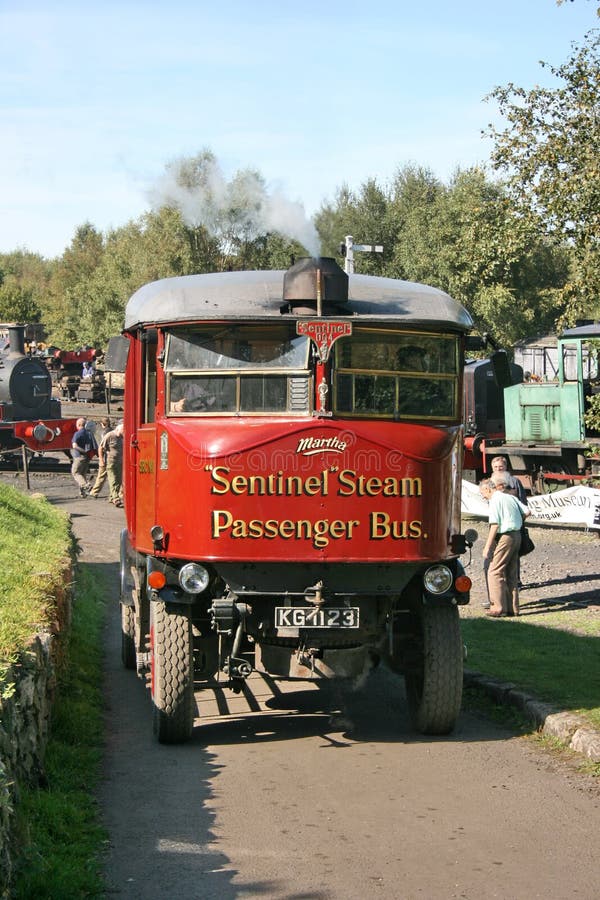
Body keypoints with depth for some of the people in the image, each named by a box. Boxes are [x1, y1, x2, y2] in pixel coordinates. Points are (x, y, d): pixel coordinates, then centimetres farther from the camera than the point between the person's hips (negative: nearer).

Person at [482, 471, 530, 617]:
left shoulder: (496, 499, -10)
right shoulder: (512, 497, 10)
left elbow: (495, 524, -15)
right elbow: (526, 511, 5)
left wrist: (488, 546, -13)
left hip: (505, 536, -8)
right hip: (517, 535, 8)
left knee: (494, 571, -3)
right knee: (511, 573, 13)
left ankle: (499, 607, -7)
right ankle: (512, 608, 15)